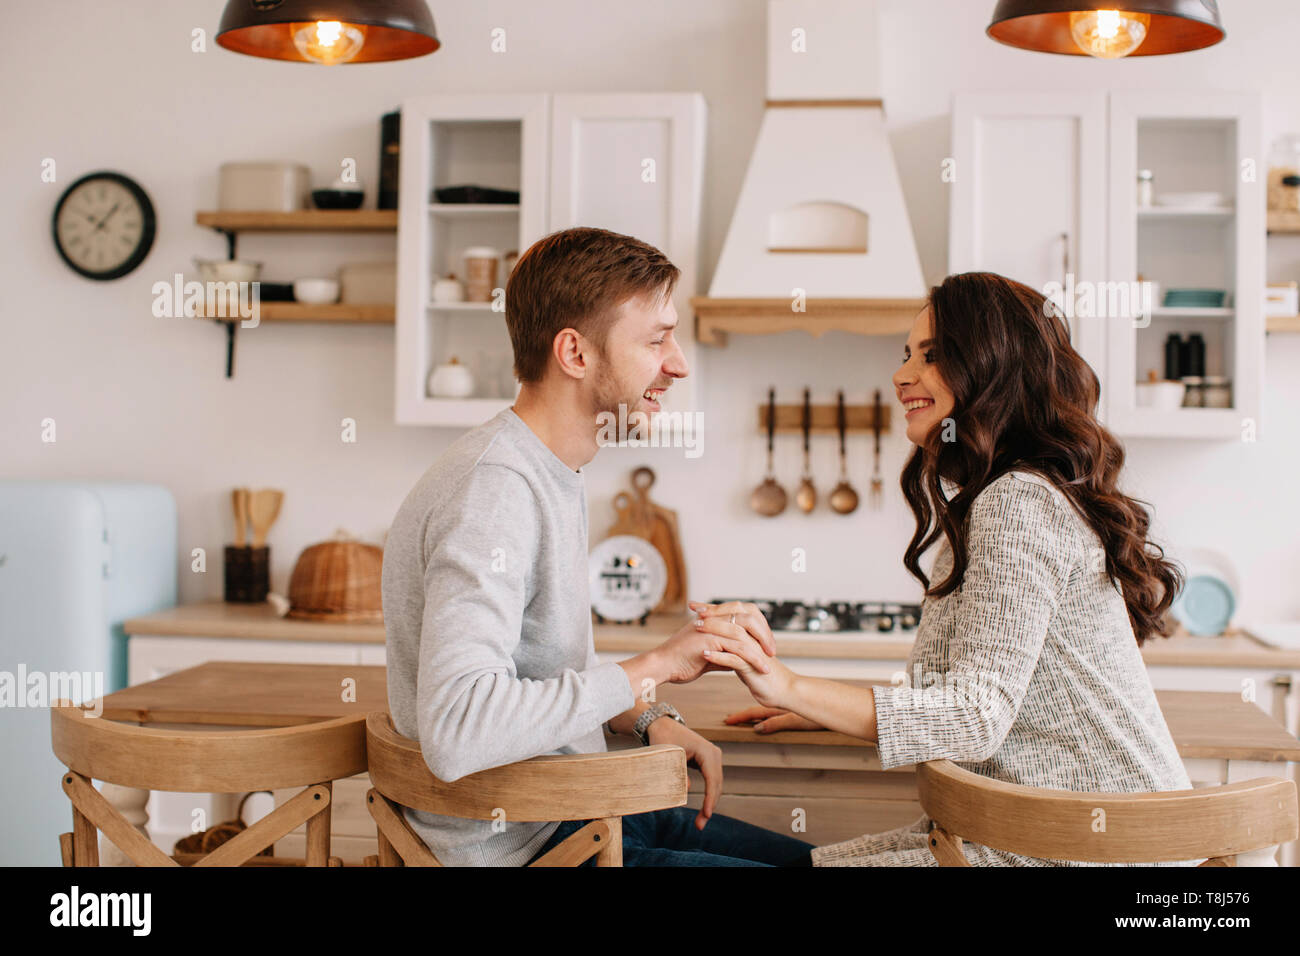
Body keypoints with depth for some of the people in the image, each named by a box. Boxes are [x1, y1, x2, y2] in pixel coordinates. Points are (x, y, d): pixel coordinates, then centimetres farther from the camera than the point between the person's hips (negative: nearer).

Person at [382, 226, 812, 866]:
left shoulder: (556, 476, 10)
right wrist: (651, 667, -27)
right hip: (516, 846, -10)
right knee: (811, 867, -12)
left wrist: (647, 719, -1)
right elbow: (454, 734, -34)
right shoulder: (492, 490, -23)